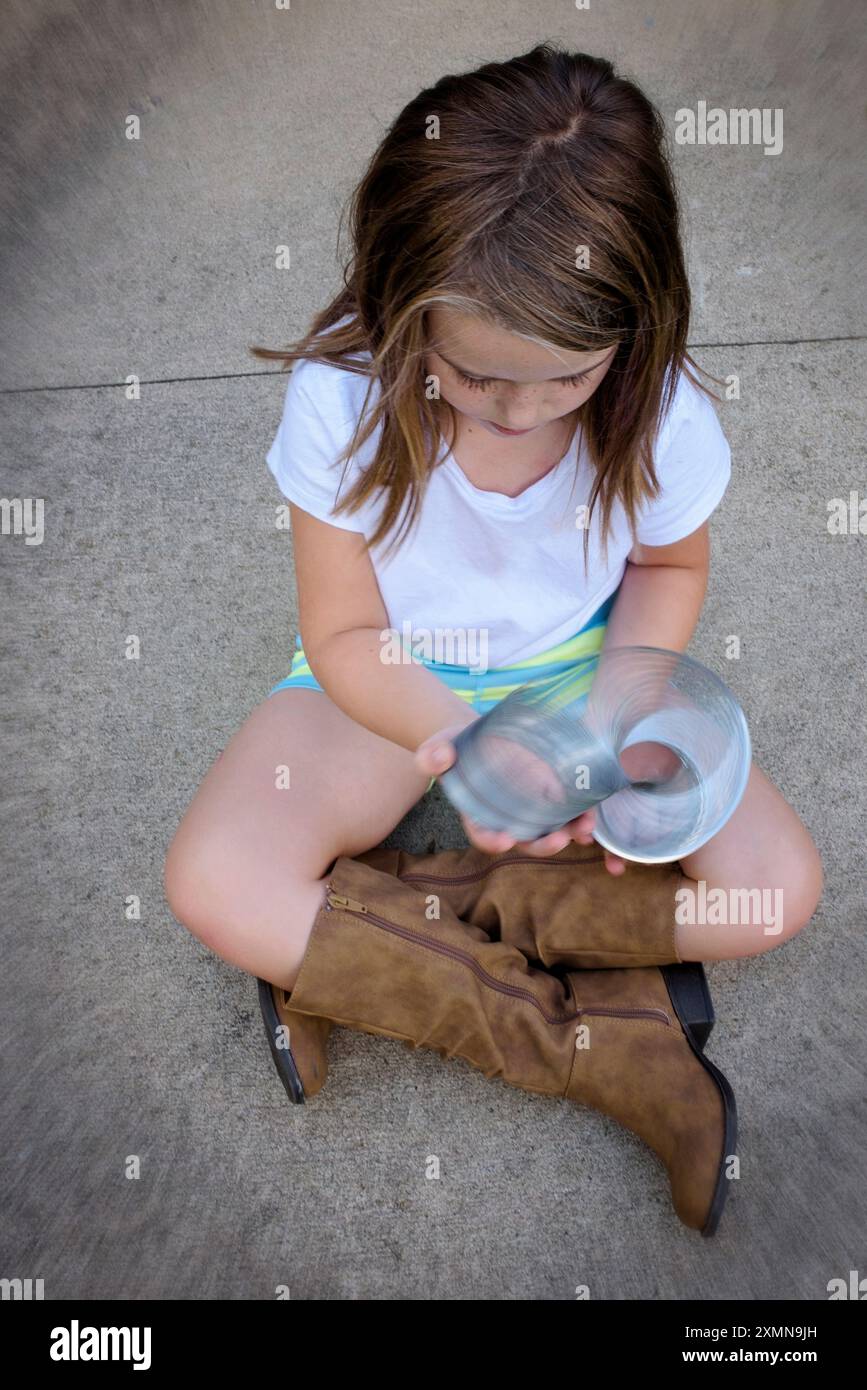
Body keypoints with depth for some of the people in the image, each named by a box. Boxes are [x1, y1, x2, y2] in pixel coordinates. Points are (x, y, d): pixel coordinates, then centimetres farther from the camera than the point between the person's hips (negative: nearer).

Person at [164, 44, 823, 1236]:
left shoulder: (662, 412, -19)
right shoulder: (344, 397, -23)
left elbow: (669, 569, 2)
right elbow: (345, 634, -15)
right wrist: (472, 740, -33)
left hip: (579, 668, 2)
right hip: (394, 681, -1)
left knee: (780, 886, -17)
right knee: (214, 885, -24)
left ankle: (345, 951, -17)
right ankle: (599, 1041, -18)